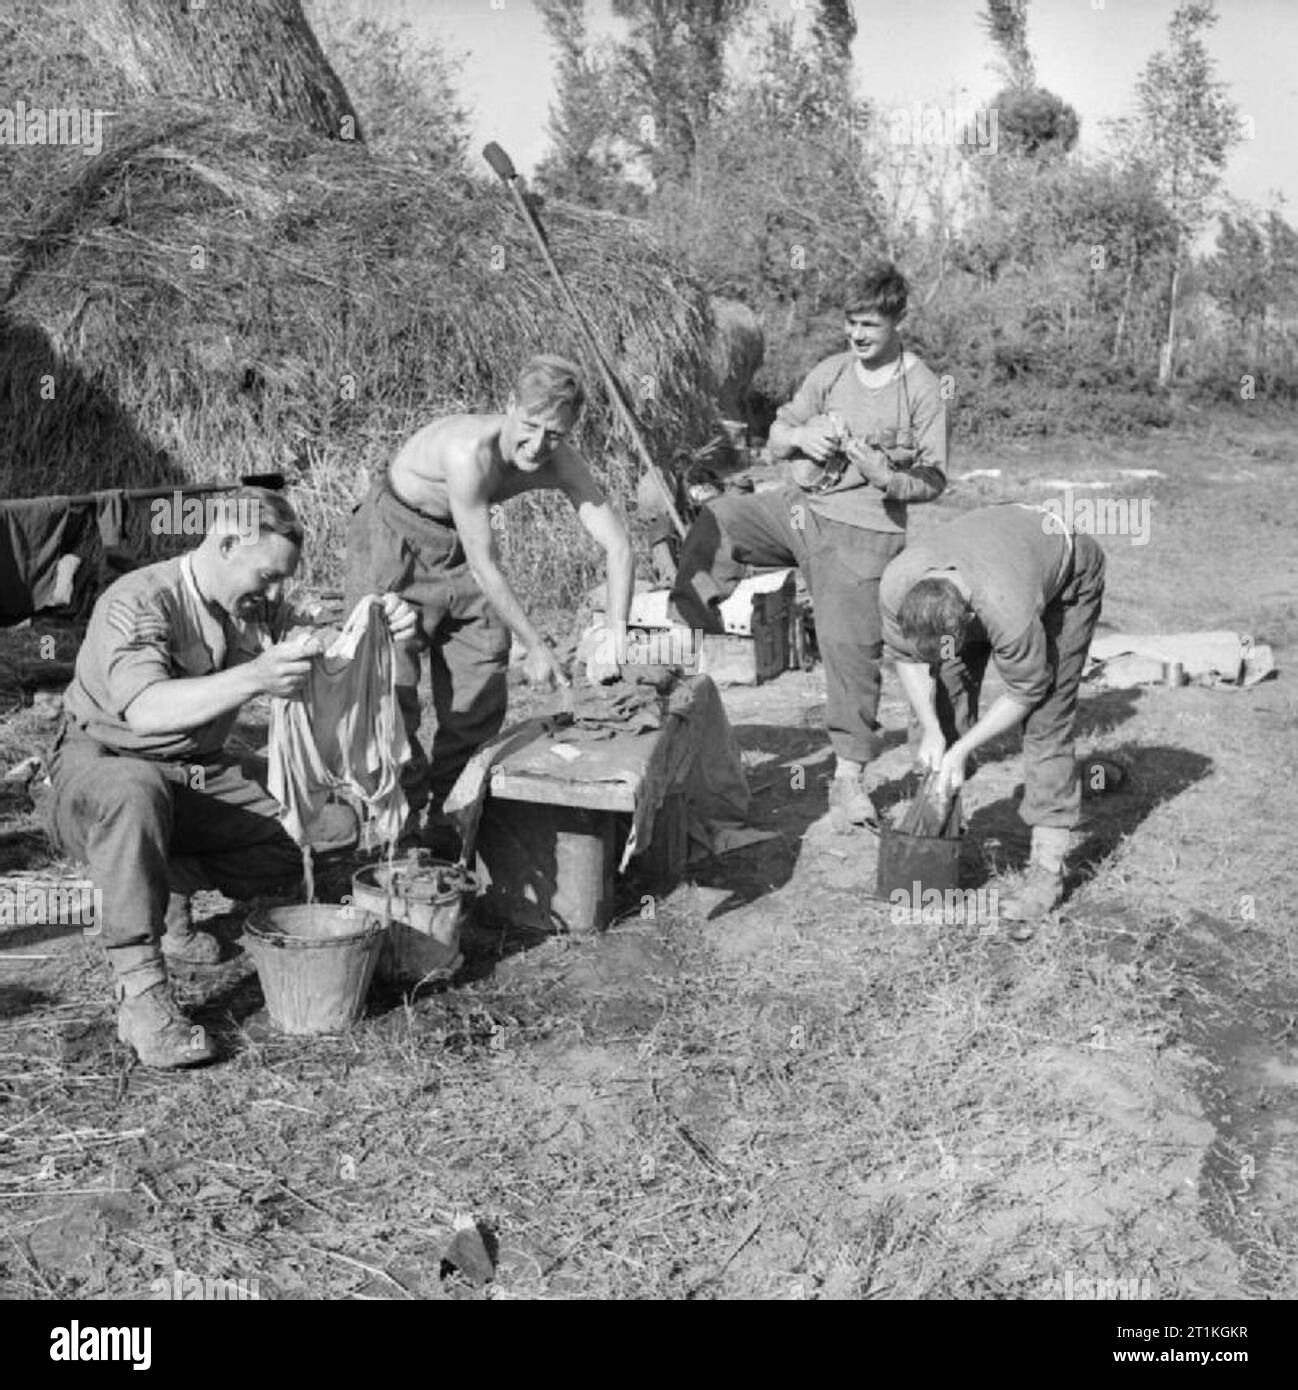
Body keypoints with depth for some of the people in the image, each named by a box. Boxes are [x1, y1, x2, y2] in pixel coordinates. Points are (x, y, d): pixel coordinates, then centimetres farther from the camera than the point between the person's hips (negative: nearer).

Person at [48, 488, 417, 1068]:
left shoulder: (260, 607, 1)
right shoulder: (138, 602, -21)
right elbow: (144, 710, -38)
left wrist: (377, 636, -18)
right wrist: (253, 679, -52)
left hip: (203, 778, 7)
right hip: (101, 766, -7)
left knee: (334, 826, -8)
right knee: (135, 791, -43)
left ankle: (172, 890, 4)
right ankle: (140, 996, -35)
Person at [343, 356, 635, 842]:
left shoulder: (560, 462, -19)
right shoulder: (471, 451, -36)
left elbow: (619, 547, -17)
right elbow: (484, 566, -32)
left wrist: (615, 639, -28)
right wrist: (536, 647, -26)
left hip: (461, 546, 6)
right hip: (394, 536, -6)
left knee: (481, 687, 4)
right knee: (391, 681, -8)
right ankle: (402, 814, 6)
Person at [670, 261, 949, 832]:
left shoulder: (921, 390, -4)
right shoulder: (830, 372, 9)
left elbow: (933, 481, -4)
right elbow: (775, 439, 13)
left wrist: (881, 473, -22)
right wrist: (800, 436, -10)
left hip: (863, 531, -5)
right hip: (801, 507, 5)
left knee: (851, 646, -7)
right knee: (715, 520, -11)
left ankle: (850, 779, 4)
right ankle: (691, 639, 2)